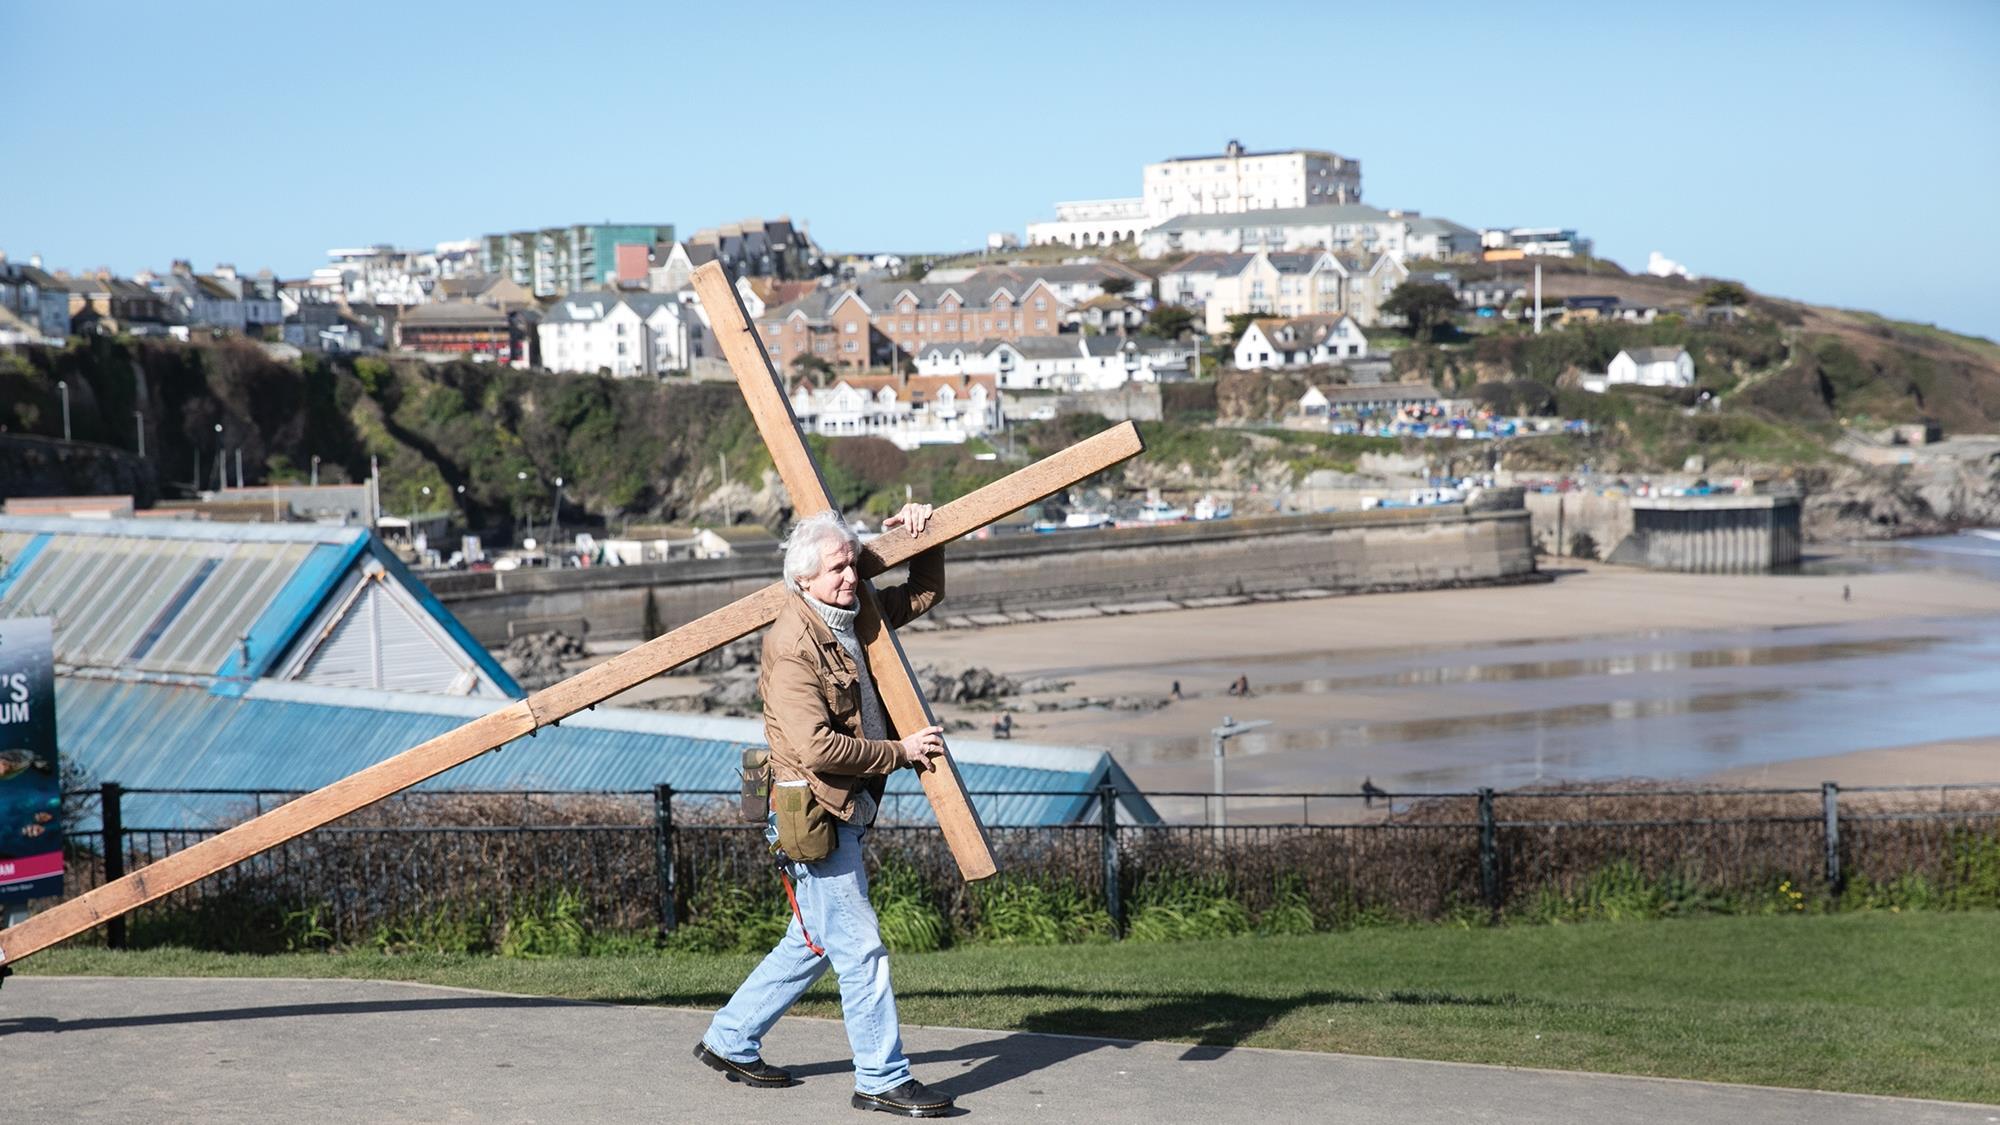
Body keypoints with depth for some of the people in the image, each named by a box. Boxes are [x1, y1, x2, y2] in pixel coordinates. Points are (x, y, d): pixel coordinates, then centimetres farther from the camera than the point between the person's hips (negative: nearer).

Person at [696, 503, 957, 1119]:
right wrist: (900, 752, -16)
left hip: (845, 812, 10)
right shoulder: (793, 644, -18)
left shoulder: (854, 617, 11)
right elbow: (816, 746, -25)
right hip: (814, 815, -10)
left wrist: (923, 536, 10)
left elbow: (924, 593, 27)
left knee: (812, 942, 17)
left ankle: (729, 1040, 29)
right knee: (859, 946, -6)